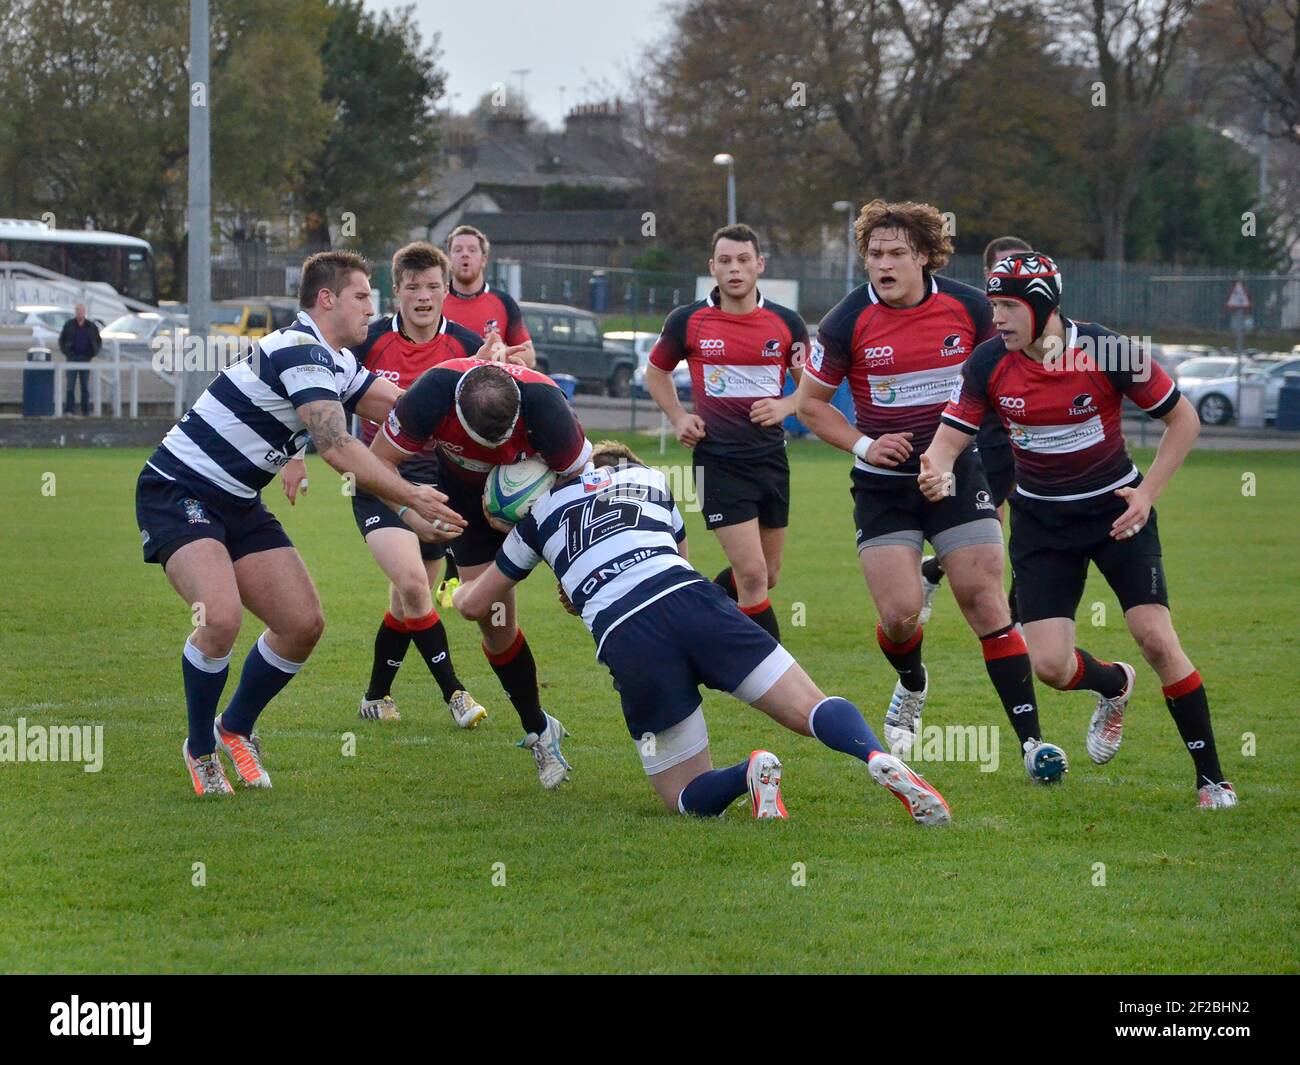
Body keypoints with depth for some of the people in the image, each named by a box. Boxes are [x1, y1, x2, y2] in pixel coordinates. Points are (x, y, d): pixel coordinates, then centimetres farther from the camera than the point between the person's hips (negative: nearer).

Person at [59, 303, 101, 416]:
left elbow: (98, 342, 11)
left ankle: (86, 411, 8)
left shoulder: (91, 326, 3)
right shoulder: (69, 325, 1)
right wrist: (67, 354, -5)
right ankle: (69, 410, -6)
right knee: (70, 385, -6)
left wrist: (92, 355, -2)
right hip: (72, 359, -1)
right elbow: (61, 340, 8)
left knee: (85, 386, 3)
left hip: (85, 359, 1)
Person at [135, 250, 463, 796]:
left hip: (237, 503, 10)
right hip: (178, 490, -10)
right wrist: (411, 497, -24)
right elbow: (338, 450, -27)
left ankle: (236, 728, 25)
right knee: (221, 616, -28)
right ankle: (200, 749, -6)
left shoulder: (336, 363, 10)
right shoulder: (299, 351, -21)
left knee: (303, 624, 3)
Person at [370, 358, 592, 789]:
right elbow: (378, 461, -21)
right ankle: (538, 731, 16)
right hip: (468, 492, 1)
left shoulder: (544, 405, -39)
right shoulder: (433, 394, -36)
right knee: (494, 620, -1)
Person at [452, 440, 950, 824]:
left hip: (625, 639, -1)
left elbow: (474, 604, 37)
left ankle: (748, 774, -26)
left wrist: (457, 590, 60)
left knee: (689, 797, 10)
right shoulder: (651, 479, 33)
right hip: (691, 597, 1)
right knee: (812, 709, -2)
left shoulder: (542, 509, 28)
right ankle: (879, 757, -37)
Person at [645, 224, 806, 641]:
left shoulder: (786, 323, 0)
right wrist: (678, 418, 1)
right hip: (718, 461, -4)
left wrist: (784, 406, -10)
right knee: (753, 574, -14)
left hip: (771, 459, 4)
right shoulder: (688, 321, -3)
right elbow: (656, 372, 15)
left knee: (767, 576, 13)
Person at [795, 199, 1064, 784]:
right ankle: (911, 688, 28)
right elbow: (810, 402, 2)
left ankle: (1031, 739, -9)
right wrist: (863, 444, -10)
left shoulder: (969, 307, -5)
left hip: (958, 472, 0)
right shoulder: (847, 323, -9)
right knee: (899, 615, -9)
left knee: (983, 598, -10)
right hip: (883, 486, 0)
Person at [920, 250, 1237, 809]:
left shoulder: (1109, 352, -19)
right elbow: (950, 436, -12)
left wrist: (1147, 493, -14)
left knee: (1155, 637, -16)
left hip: (1114, 508, -2)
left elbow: (1183, 418, -7)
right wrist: (935, 470, -35)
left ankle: (1211, 779, -3)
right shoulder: (988, 363, -13)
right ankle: (1114, 685, 31)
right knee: (1049, 665, -8)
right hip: (1041, 520, 2)